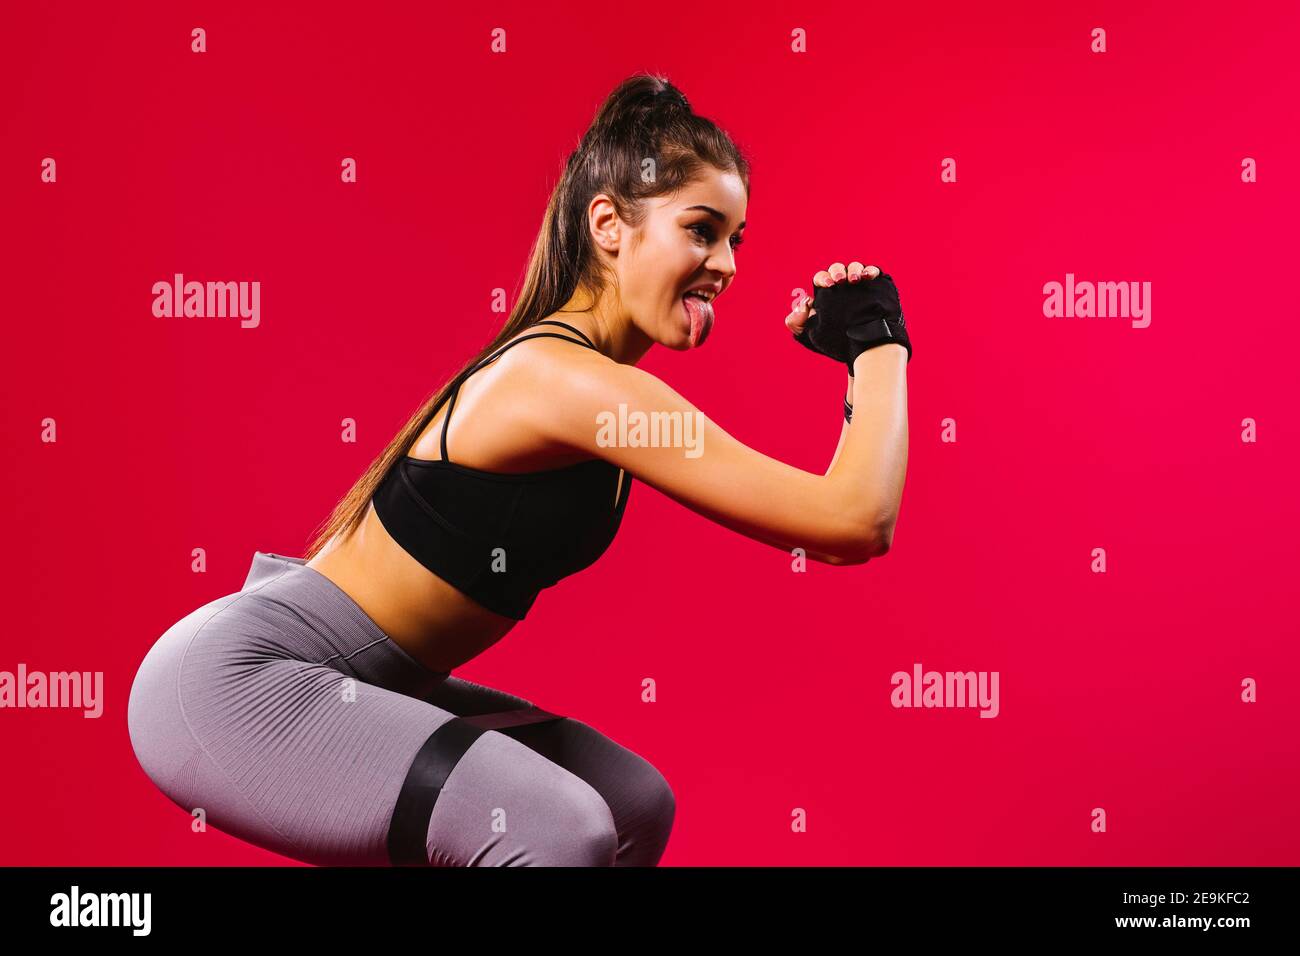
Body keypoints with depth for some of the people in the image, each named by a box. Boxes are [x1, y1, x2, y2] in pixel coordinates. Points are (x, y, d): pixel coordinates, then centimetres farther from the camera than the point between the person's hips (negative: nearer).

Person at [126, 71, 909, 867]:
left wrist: (857, 362, 9)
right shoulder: (578, 380, -23)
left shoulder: (568, 362, 6)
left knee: (635, 805, 11)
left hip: (345, 681, 10)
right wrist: (880, 343, -11)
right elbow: (856, 521, -24)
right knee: (559, 829, -27)